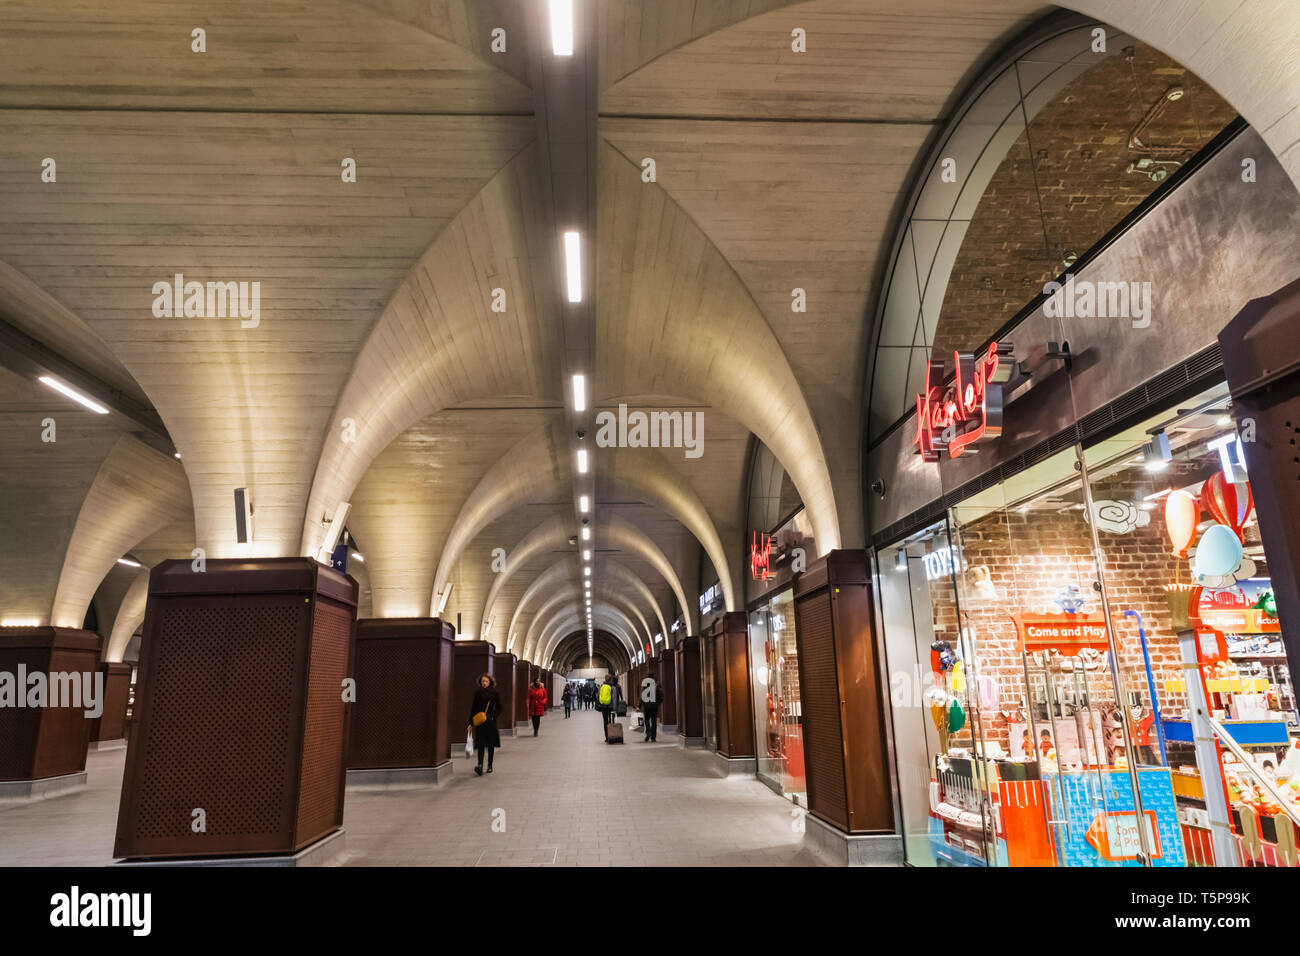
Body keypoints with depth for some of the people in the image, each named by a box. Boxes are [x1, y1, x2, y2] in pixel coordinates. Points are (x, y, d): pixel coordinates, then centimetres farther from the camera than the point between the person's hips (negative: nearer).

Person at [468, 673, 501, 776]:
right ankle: (480, 765, -18)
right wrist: (471, 723, 5)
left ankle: (490, 765, 19)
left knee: (491, 744, 7)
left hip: (490, 721, 0)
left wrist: (492, 716, -14)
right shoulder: (477, 692, 4)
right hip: (479, 721, 0)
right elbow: (473, 708, 8)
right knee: (480, 744, -10)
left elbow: (499, 708, 3)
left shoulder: (495, 693, 0)